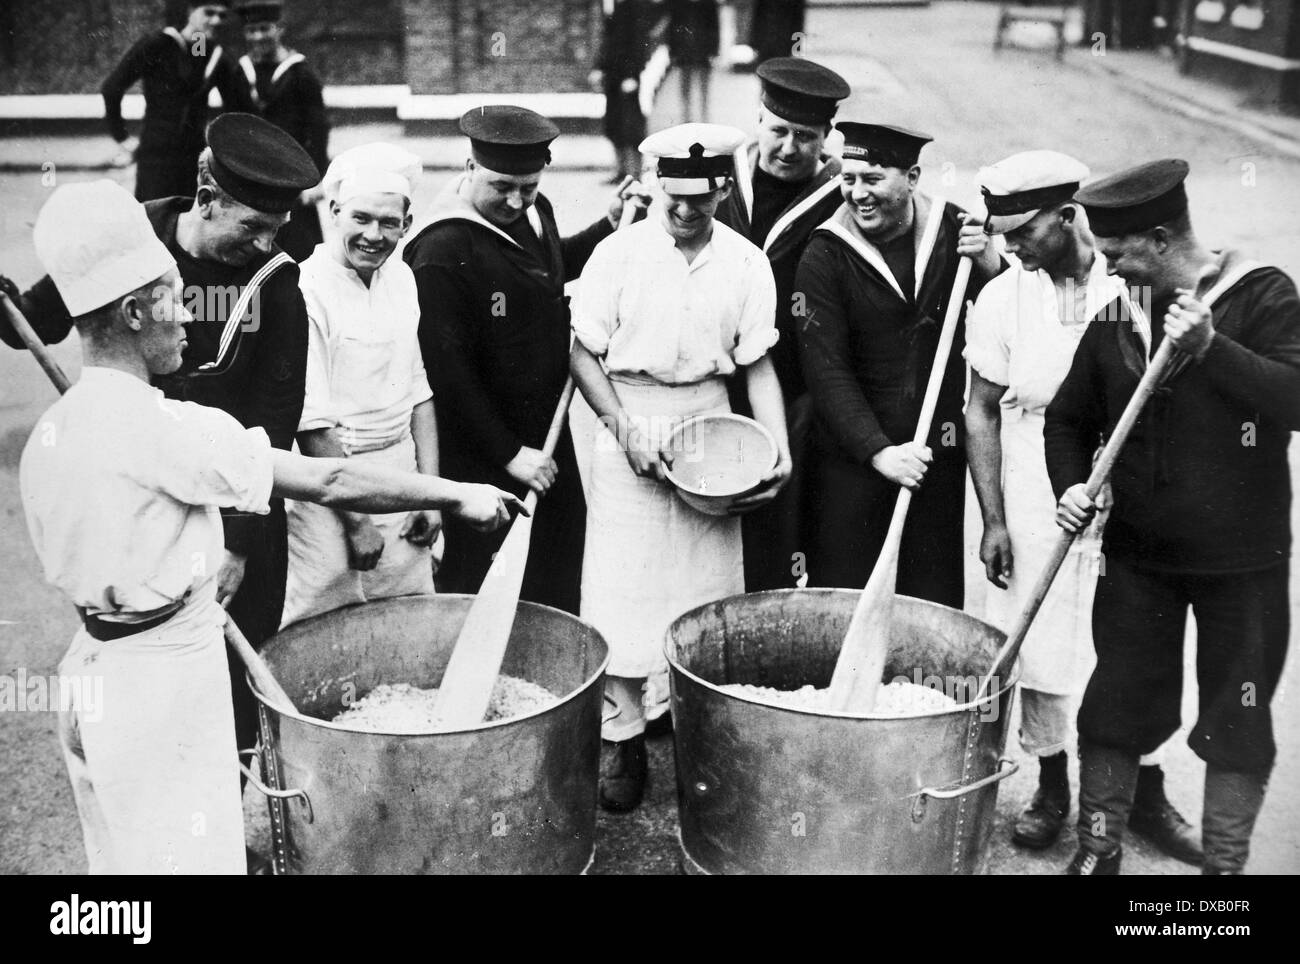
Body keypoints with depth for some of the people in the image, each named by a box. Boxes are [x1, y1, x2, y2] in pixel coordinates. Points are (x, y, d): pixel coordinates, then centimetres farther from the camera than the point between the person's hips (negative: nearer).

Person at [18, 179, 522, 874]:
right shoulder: (165, 428, -22)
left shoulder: (47, 435, 3)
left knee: (119, 858, 21)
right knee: (185, 855, 5)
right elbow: (331, 482, -21)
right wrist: (457, 496, -13)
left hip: (90, 664, 9)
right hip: (163, 680, -9)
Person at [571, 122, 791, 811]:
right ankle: (624, 734, 9)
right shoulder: (620, 252, -6)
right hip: (628, 425, -2)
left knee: (709, 578, 6)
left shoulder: (746, 263, 0)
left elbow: (758, 365, 4)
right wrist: (627, 431, -13)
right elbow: (584, 354, -2)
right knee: (624, 582, -2)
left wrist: (780, 449, -8)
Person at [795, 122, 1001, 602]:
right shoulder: (825, 255, -7)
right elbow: (825, 368, -11)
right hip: (851, 450, -3)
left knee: (935, 597, 9)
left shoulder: (952, 227, 2)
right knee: (841, 589, 0)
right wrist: (878, 451, -19)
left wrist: (990, 265, -13)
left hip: (938, 451, 3)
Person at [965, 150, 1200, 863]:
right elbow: (981, 411, 1)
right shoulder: (1001, 298, -3)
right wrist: (993, 521, -3)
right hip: (1035, 503, 1)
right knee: (1039, 647, 6)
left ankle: (1146, 797, 26)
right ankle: (1051, 787, 26)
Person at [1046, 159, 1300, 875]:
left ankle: (1224, 864, 24)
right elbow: (1069, 418, 14)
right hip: (1137, 555, 3)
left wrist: (1210, 348, -31)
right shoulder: (1116, 318, 4)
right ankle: (1097, 854, 24)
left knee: (1237, 722, 8)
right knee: (1114, 708, 9)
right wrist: (1070, 486, -2)